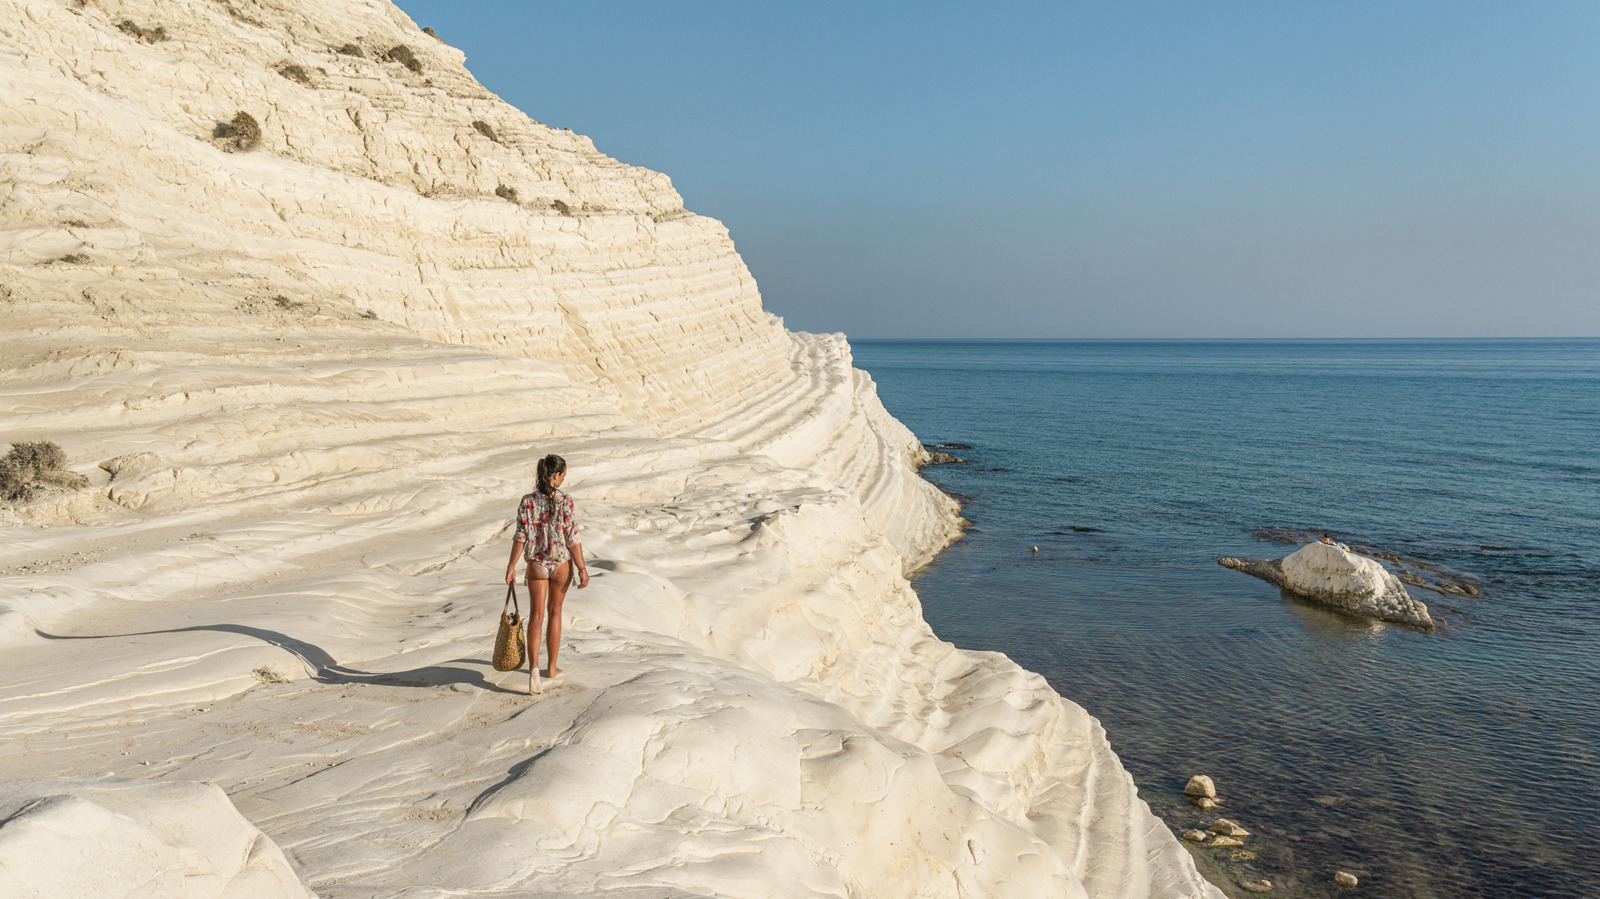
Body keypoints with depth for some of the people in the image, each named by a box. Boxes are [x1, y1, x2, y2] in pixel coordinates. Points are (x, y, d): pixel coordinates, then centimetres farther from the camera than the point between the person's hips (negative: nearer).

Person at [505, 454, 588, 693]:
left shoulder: (527, 502, -7)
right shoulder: (565, 501, -13)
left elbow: (521, 537, -7)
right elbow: (572, 539, -13)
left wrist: (511, 566, 0)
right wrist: (582, 569, -8)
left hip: (537, 563, 1)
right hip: (562, 563, -1)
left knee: (537, 615, 3)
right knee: (555, 611, 16)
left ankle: (534, 666, -16)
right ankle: (552, 667, 25)